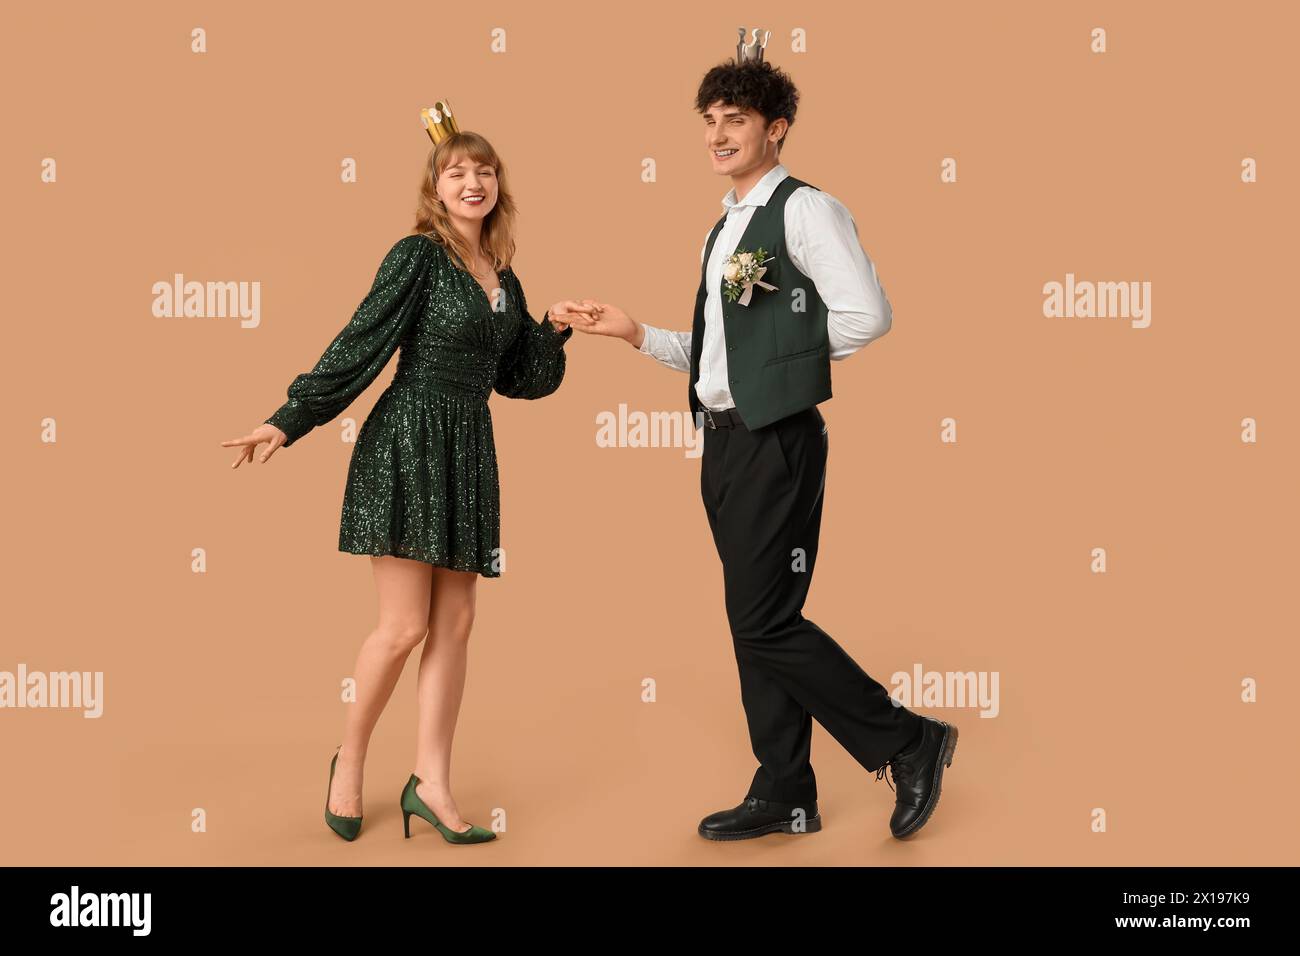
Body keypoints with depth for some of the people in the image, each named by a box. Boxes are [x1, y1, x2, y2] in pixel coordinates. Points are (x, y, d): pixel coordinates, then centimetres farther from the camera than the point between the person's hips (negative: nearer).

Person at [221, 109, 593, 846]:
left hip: (468, 452, 7)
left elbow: (519, 378, 18)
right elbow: (358, 347, -10)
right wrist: (288, 422, -14)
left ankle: (431, 784, 8)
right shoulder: (418, 256, -6)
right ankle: (350, 760, 15)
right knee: (405, 625, -6)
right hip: (407, 445, -7)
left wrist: (554, 330, 2)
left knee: (454, 624, 3)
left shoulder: (504, 279, 13)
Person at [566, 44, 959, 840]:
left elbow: (867, 315, -20)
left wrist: (791, 354, -7)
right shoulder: (724, 229, 17)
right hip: (724, 441, 9)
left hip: (776, 441, -9)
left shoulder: (805, 210, -10)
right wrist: (638, 334, 9)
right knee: (754, 624, 12)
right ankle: (785, 797, 21)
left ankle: (911, 742, 8)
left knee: (766, 624, -8)